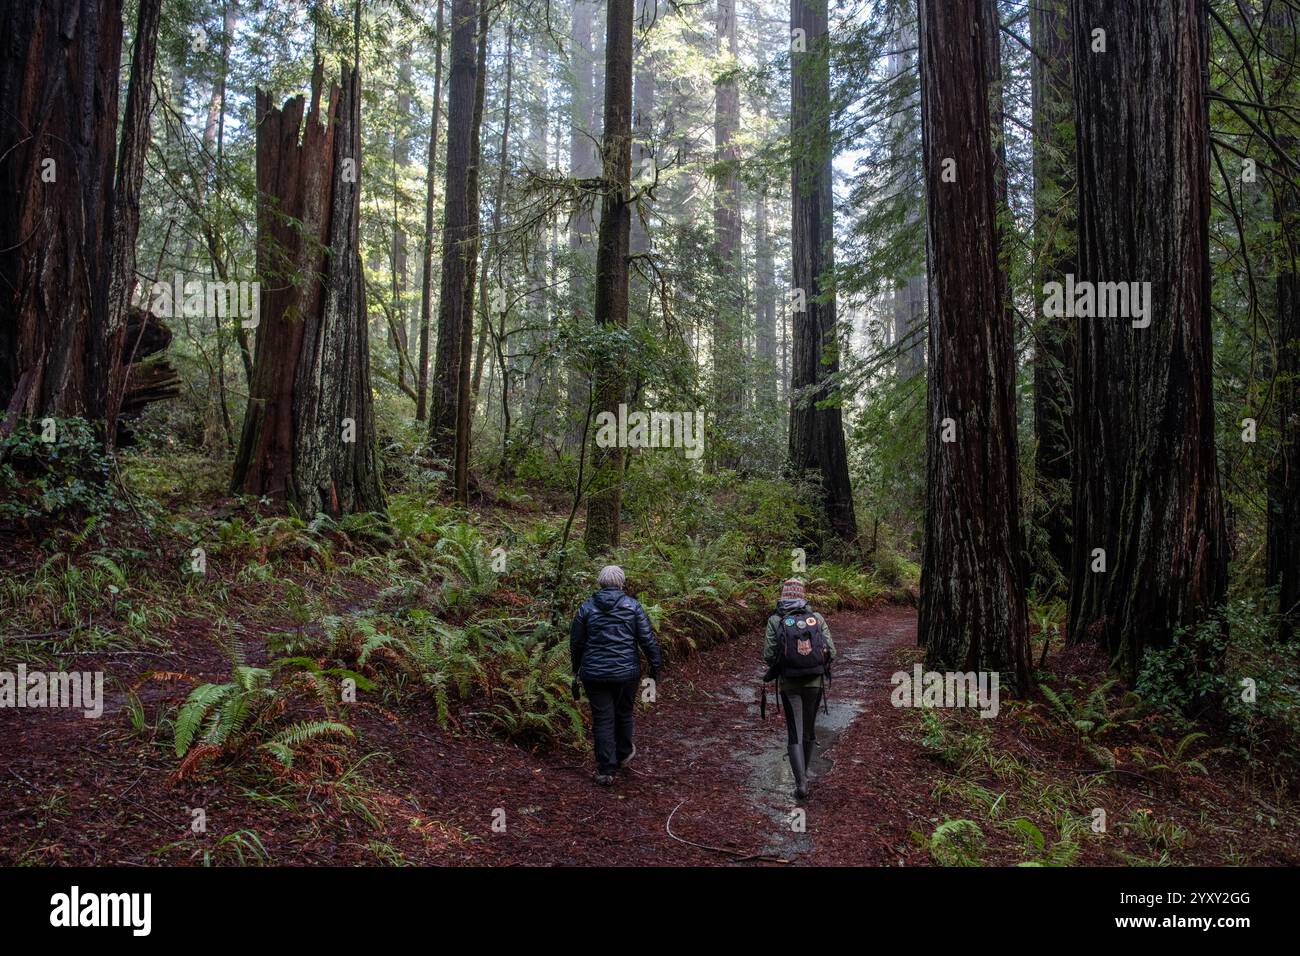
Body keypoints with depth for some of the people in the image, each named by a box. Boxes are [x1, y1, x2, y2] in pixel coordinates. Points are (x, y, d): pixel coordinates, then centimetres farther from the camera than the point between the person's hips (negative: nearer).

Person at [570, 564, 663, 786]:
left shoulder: (587, 606, -1)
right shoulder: (632, 605, -4)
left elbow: (576, 641, 5)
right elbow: (647, 639, -6)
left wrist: (576, 668, 18)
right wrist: (655, 665, 5)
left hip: (594, 674, 0)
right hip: (626, 672, 0)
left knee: (602, 719, 5)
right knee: (624, 714, 20)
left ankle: (605, 770, 5)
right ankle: (624, 755, 41)